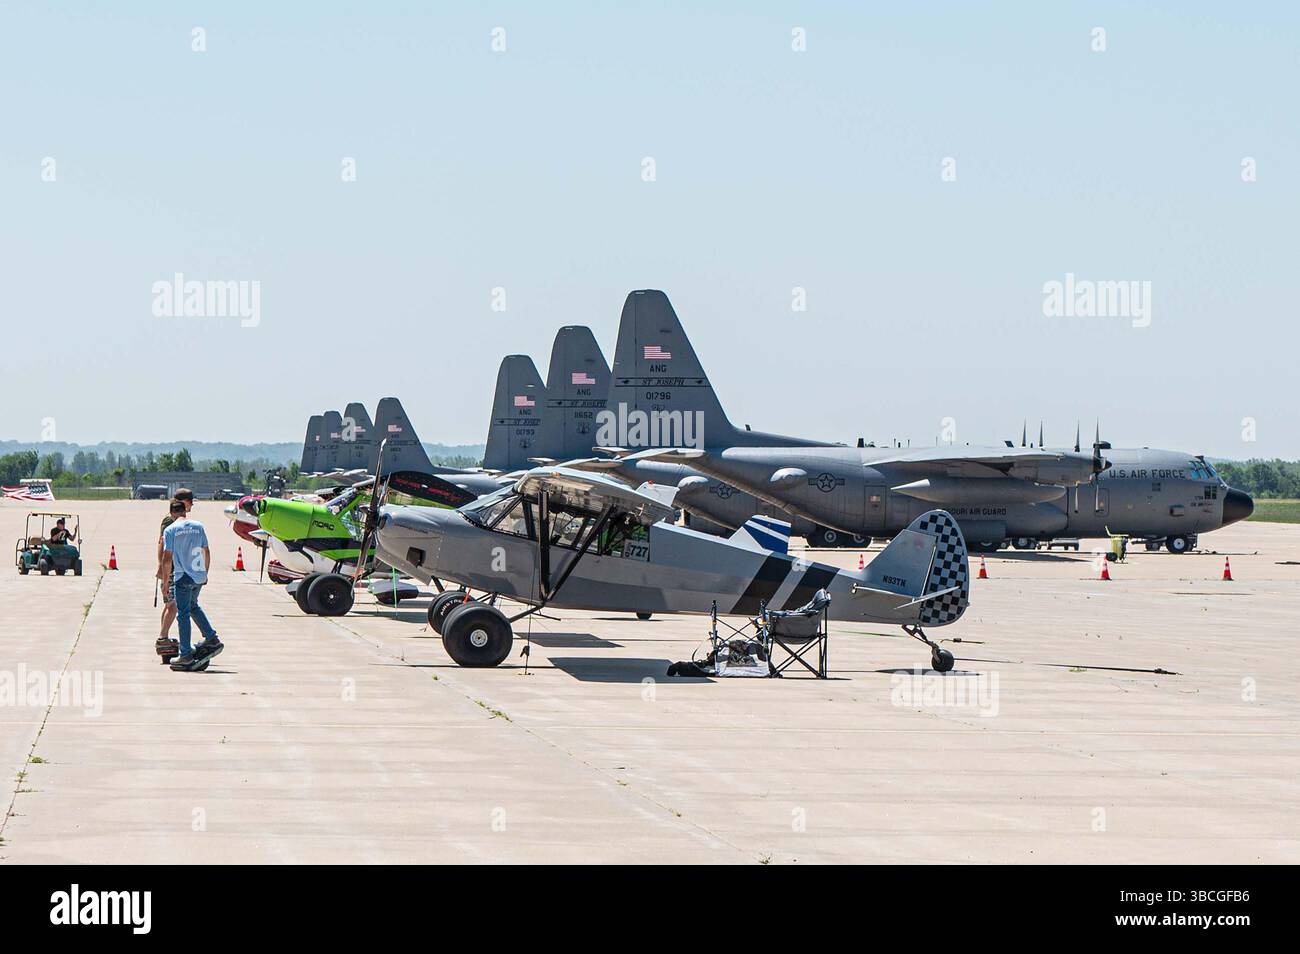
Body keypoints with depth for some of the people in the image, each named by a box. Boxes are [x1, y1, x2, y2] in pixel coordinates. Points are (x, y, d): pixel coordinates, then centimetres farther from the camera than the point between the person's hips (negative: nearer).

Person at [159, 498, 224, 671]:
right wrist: (205, 573, 22)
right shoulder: (198, 526, 5)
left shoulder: (170, 530, -6)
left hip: (183, 576, -4)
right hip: (199, 575, 4)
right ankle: (212, 639, 20)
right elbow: (207, 553, 9)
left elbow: (167, 558, -10)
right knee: (193, 606, 26)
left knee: (183, 614, 1)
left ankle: (186, 655, 3)